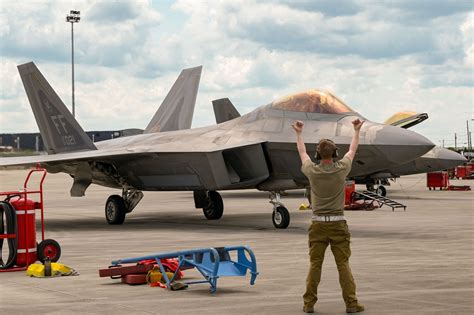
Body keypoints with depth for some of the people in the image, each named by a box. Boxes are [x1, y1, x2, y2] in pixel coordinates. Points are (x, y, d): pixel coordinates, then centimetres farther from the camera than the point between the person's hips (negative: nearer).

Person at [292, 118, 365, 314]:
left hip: (318, 224, 1)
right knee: (343, 265, 0)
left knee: (314, 265, 5)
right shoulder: (341, 170, -6)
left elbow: (302, 153, 16)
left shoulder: (312, 172, -4)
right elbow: (352, 150, 13)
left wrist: (299, 133, 32)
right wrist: (357, 131, 28)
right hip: (338, 224, -1)